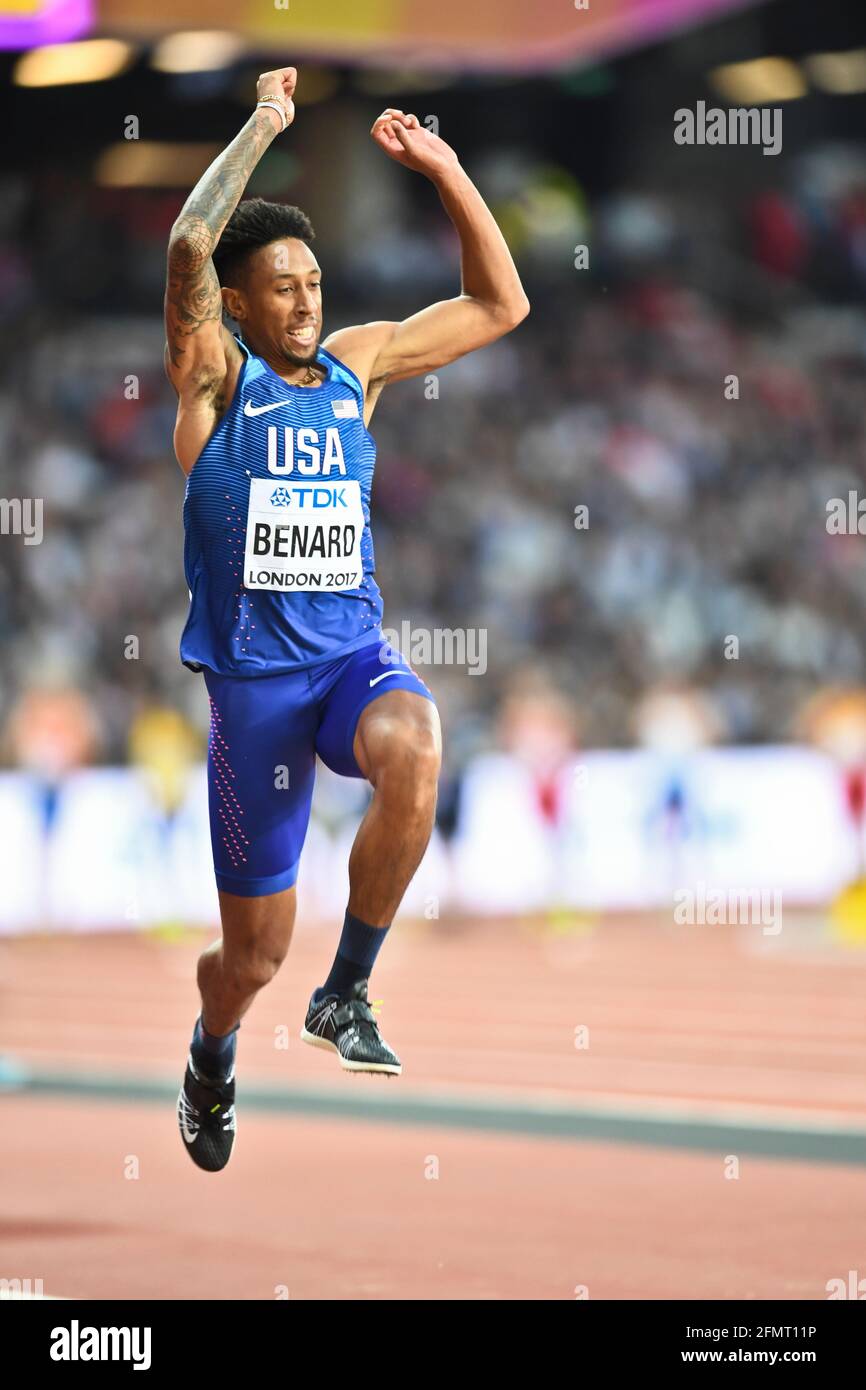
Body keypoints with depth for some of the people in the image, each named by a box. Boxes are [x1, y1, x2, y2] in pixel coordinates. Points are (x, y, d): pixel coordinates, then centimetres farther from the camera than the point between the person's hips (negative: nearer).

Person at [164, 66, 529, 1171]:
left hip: (355, 654, 2)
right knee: (255, 952, 5)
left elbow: (499, 305, 14)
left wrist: (444, 171, 6)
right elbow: (190, 244, -22)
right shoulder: (215, 375, -3)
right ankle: (211, 1066, 42)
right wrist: (265, 125, -14)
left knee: (412, 752, -37)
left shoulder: (357, 363, 9)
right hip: (253, 673, -2)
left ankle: (347, 993, -19)